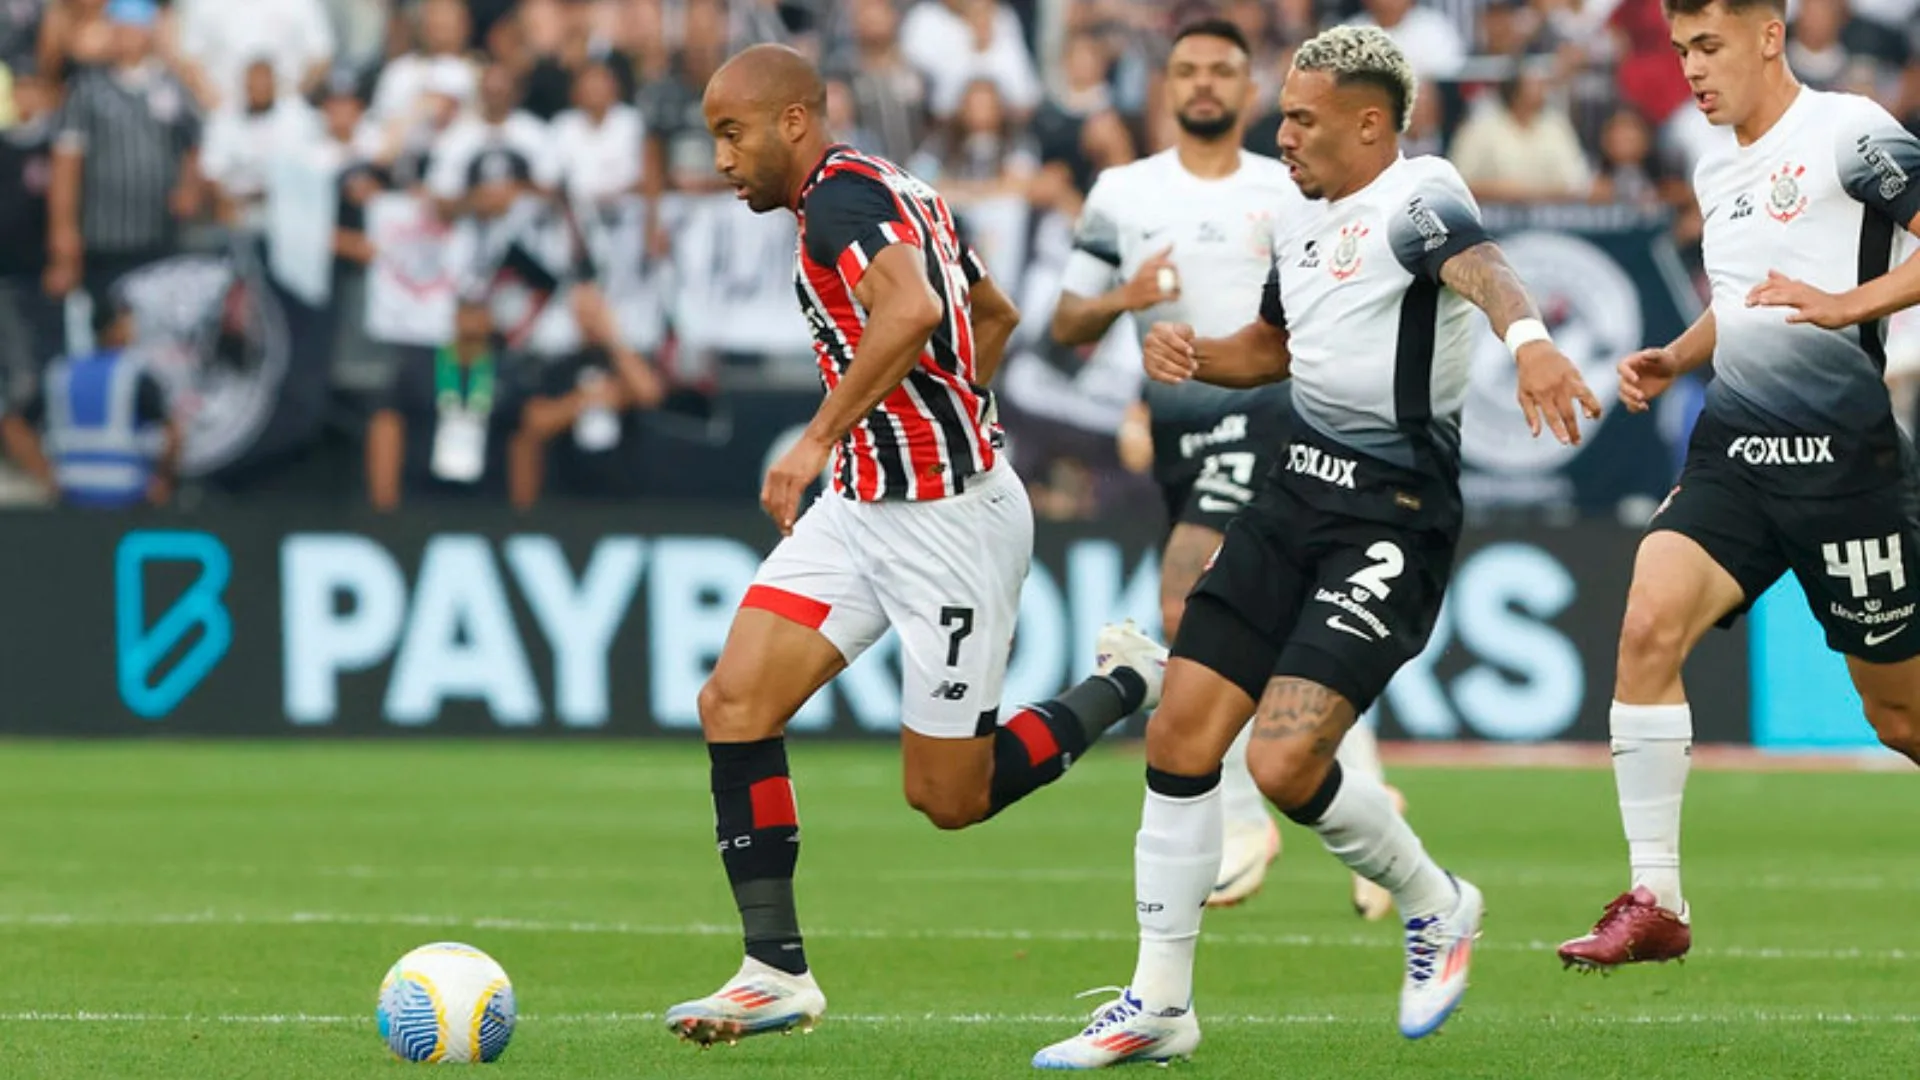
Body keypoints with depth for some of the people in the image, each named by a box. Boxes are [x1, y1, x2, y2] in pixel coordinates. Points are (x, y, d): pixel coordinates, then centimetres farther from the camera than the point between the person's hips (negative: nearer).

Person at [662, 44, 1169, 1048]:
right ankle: (776, 971, -5)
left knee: (948, 799, 0)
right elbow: (996, 317, 27)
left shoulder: (841, 197, -16)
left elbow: (912, 310, -35)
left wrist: (821, 436, -32)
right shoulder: (890, 191, 14)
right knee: (734, 702, -6)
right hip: (864, 504, 10)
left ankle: (1130, 683, 21)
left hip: (951, 516, -10)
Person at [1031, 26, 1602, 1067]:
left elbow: (1478, 267, -36)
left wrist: (1528, 337, -58)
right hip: (1294, 494, 8)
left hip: (1393, 521, -8)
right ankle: (1159, 1003, 13)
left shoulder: (1417, 195, -13)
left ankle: (1434, 906, 13)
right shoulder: (1304, 224, 14)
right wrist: (1191, 354, 10)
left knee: (1285, 764, -17)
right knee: (1180, 736, 2)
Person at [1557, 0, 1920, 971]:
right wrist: (1672, 360, 14)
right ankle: (1654, 904, -13)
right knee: (1649, 622, -17)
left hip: (1842, 453, -6)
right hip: (1733, 444, 6)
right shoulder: (1715, 170, 16)